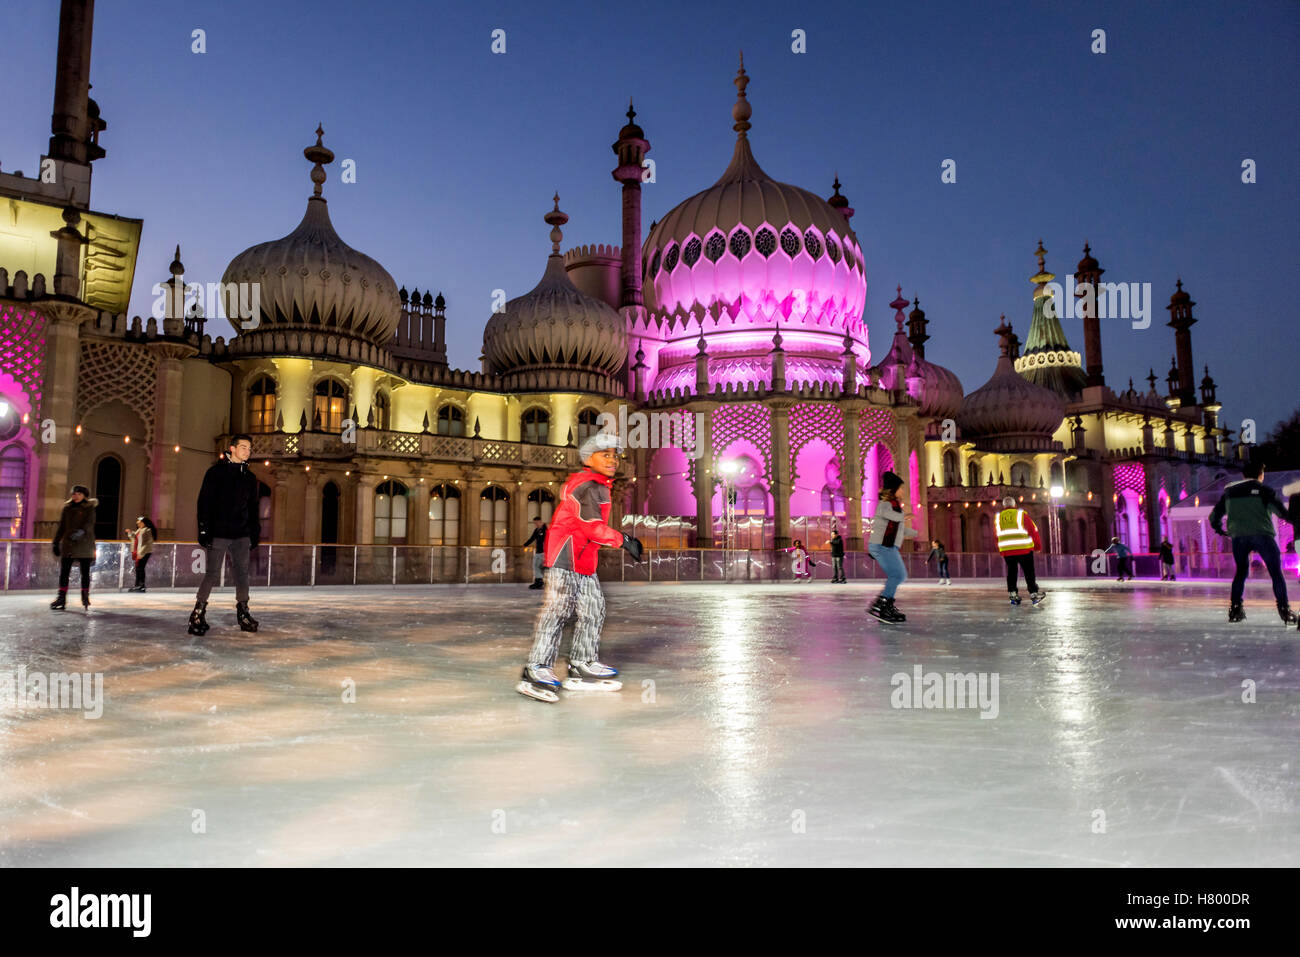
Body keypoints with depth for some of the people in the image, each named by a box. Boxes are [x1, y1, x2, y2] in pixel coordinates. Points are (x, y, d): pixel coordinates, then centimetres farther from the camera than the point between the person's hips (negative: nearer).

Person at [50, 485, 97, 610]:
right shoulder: (67, 508, 12)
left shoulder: (89, 508, 1)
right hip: (68, 544, 3)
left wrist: (82, 531, -35)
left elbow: (89, 523, -15)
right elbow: (61, 527, 14)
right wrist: (56, 542, 10)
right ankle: (62, 598, 0)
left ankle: (85, 596, 14)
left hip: (84, 544, -3)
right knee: (64, 572, -2)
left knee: (85, 572, 3)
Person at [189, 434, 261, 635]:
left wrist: (255, 532, 14)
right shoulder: (216, 472, -1)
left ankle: (243, 613, 13)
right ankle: (198, 614, 6)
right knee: (212, 574, -5)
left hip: (241, 535, 5)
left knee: (242, 573, 5)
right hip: (219, 533, -5)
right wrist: (204, 530, -11)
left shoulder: (249, 477, 14)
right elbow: (204, 502, -4)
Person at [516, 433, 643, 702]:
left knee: (592, 608, 10)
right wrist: (623, 540, -20)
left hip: (583, 560, 11)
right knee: (557, 609, -12)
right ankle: (536, 669, -10)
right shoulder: (586, 486, -15)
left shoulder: (599, 487, 19)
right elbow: (592, 526, -23)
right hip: (565, 555, -11)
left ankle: (582, 666, 19)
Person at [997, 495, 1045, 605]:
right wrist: (1038, 545, 11)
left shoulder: (998, 517, 8)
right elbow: (1033, 530, 0)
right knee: (1029, 572, 3)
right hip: (1024, 549, -3)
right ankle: (1033, 594, 2)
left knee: (1011, 572, 12)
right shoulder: (1021, 514, -2)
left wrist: (1000, 550, 20)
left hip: (1006, 550, 3)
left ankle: (1012, 594, 10)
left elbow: (997, 536, 12)